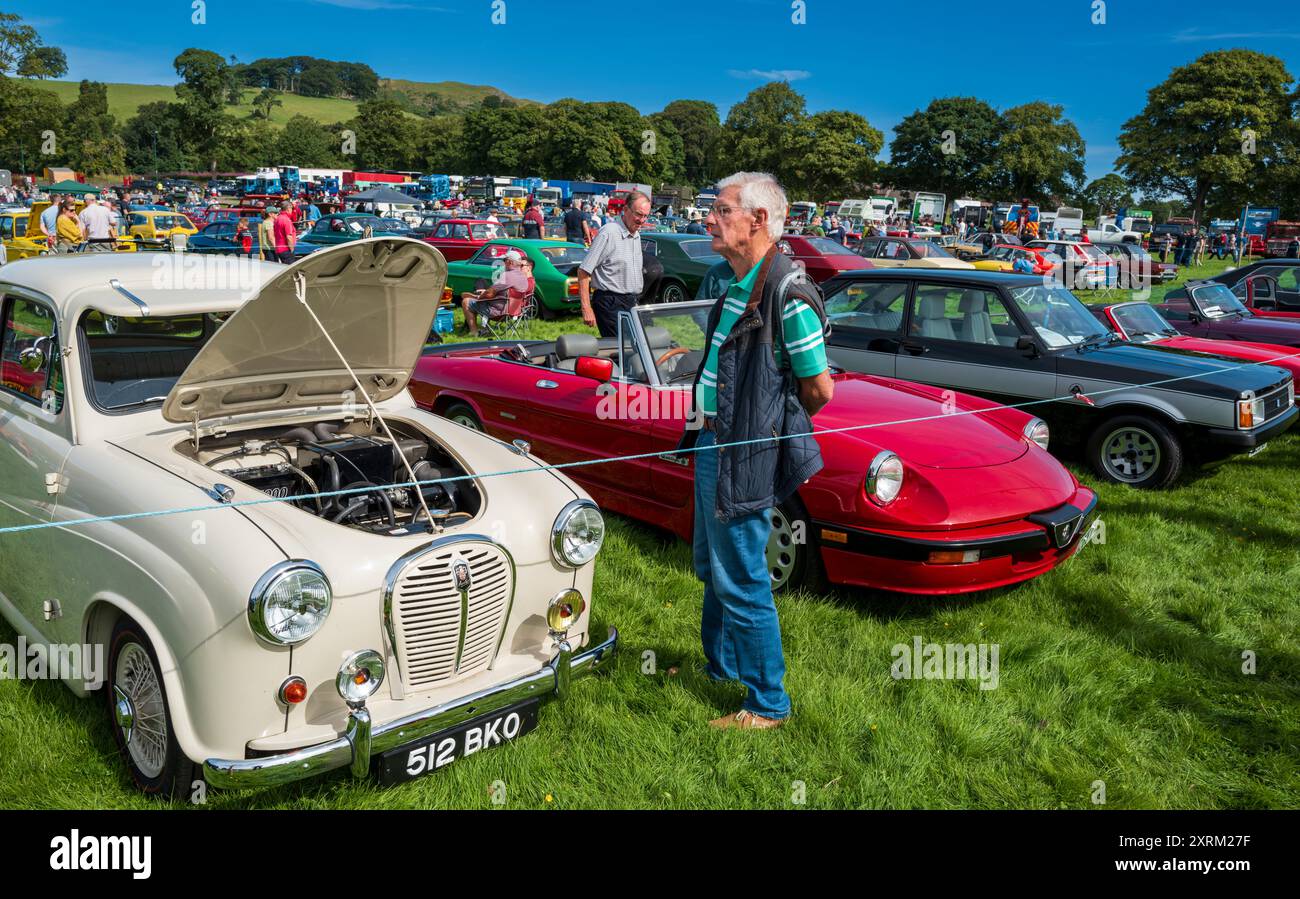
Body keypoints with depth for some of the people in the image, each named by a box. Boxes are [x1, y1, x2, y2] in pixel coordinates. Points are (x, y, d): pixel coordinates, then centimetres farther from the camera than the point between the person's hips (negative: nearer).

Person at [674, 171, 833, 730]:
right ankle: (720, 666, 41)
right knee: (712, 568, 22)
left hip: (742, 458, -10)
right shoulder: (737, 287, 9)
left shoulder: (786, 295, -19)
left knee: (741, 582, -1)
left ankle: (768, 706, 14)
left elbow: (819, 389, -15)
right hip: (713, 443, 10)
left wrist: (776, 427, 0)